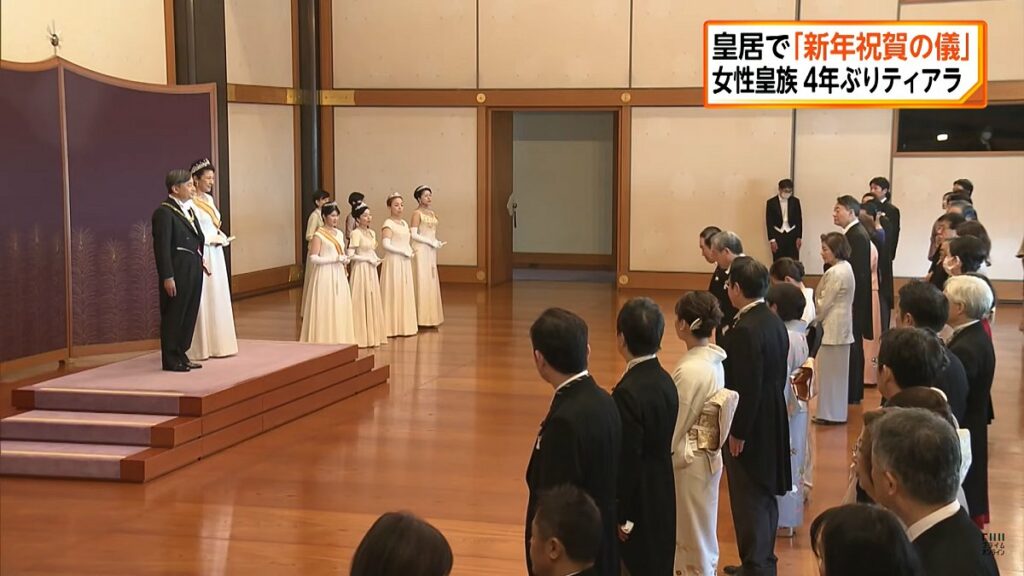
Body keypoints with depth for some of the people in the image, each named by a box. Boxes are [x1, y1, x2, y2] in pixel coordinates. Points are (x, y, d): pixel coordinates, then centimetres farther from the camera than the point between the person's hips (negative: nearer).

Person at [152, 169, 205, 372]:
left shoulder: (188, 208, 14)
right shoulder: (164, 212, -13)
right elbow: (162, 247, -17)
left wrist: (200, 259, 9)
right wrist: (167, 277, -20)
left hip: (193, 270, 9)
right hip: (177, 272, -9)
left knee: (189, 315, 14)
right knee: (174, 316, 1)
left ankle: (181, 355, 25)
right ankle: (170, 360, 10)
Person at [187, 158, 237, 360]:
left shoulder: (208, 199, 13)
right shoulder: (190, 202, -14)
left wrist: (221, 237, 3)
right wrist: (212, 239, -16)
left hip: (215, 255, 9)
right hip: (200, 255, -9)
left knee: (219, 298, 10)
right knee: (202, 300, -5)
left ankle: (217, 344, 16)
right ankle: (201, 347, 1)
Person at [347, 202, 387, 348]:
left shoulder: (372, 233, 12)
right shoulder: (356, 233, -12)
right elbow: (351, 255, -17)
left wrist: (376, 259, 1)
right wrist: (368, 259, -14)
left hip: (371, 271, 8)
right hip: (361, 270, -8)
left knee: (373, 301, 9)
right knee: (362, 302, -5)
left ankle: (373, 336, 15)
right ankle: (362, 337, 1)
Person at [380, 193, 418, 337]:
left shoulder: (404, 223, 15)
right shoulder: (388, 224, -9)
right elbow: (386, 244, -19)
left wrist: (410, 251, 1)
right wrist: (403, 251, -16)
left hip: (405, 263, 8)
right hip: (393, 261, -8)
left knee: (406, 293, 8)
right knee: (394, 292, -5)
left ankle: (404, 325, 15)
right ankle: (393, 327, -1)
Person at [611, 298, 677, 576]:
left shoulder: (628, 392, -24)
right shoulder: (665, 381, 0)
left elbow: (626, 461, -21)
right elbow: (664, 443, 8)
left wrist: (620, 517, -11)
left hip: (639, 504, -8)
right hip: (663, 499, 8)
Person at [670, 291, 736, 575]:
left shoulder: (690, 370, -25)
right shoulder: (714, 361, 0)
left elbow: (674, 427, -18)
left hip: (689, 461, -8)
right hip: (708, 457, 8)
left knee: (695, 542, 8)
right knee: (699, 536, 22)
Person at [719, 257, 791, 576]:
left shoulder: (745, 330, -23)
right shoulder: (775, 322, 5)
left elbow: (748, 388, -24)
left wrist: (738, 433, -16)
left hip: (751, 427, -9)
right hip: (772, 422, 9)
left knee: (749, 500, 1)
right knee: (764, 496, 18)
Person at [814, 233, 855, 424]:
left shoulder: (835, 273, -20)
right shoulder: (846, 268, 10)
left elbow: (824, 304, -17)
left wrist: (812, 320, -4)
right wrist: (817, 319, 11)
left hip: (832, 328, -10)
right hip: (842, 327, 10)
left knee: (829, 371, 0)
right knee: (837, 371, 15)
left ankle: (830, 413, 7)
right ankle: (836, 412, 23)